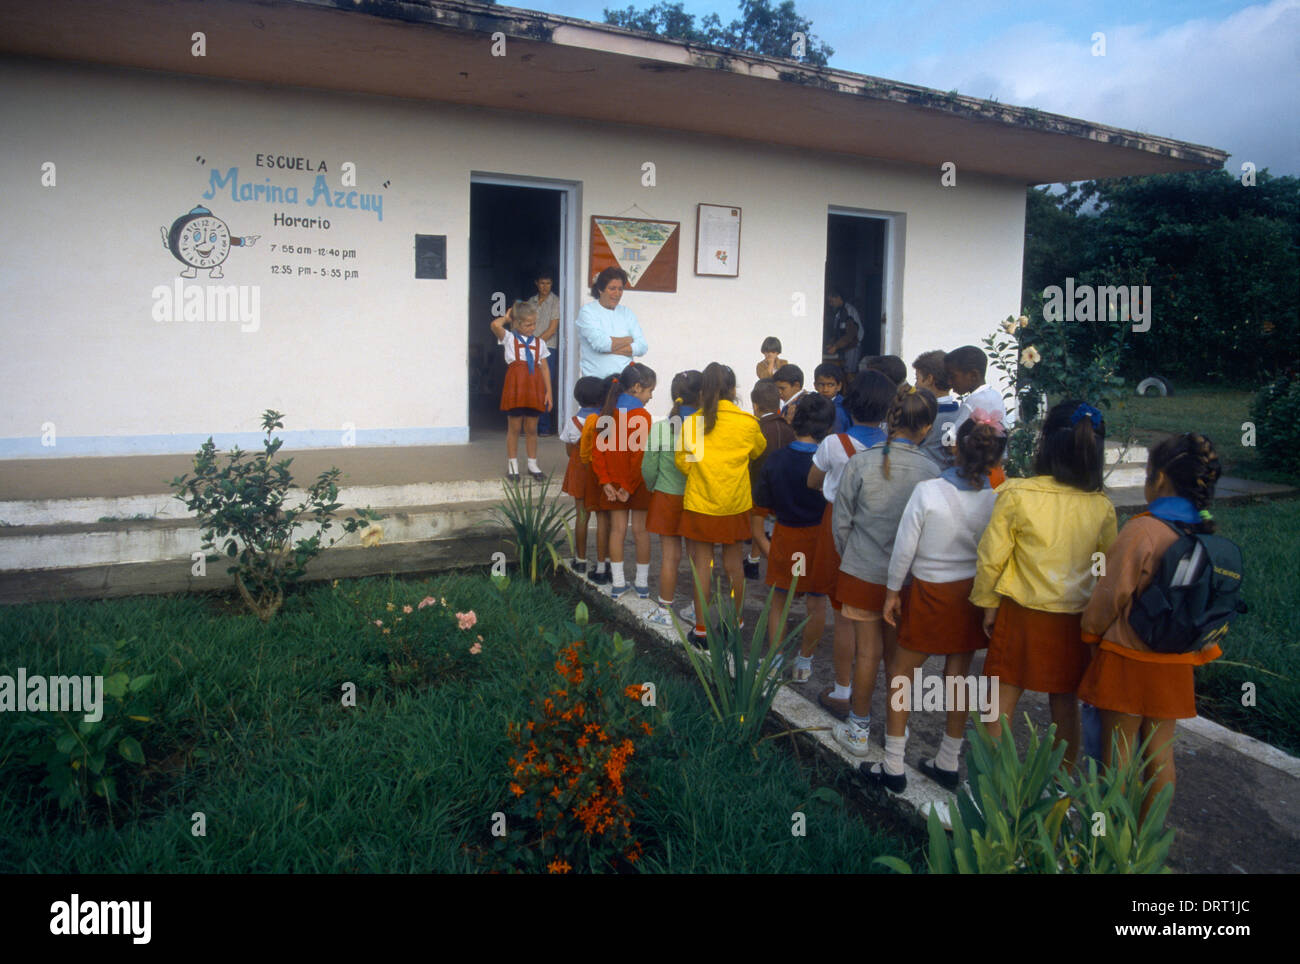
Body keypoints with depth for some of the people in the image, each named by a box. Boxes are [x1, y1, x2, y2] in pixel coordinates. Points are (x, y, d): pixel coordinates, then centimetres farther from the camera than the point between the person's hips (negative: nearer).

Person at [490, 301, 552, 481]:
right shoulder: (509, 338, 3)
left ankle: (532, 464, 19)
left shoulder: (540, 343, 12)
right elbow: (495, 325, -17)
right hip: (515, 385, -3)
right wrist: (506, 317, 3)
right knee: (514, 427, 3)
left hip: (535, 388, 3)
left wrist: (548, 392, 5)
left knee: (531, 428, 9)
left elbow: (544, 368, 11)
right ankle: (512, 465, 12)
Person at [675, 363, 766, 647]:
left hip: (699, 502, -1)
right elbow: (759, 452, 13)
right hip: (735, 503, 1)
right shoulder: (747, 422, -5)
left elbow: (683, 463, -2)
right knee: (733, 561, 14)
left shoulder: (691, 422, -8)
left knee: (702, 562, 6)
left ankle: (702, 629, 10)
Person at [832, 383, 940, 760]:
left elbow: (841, 521, -4)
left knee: (867, 651, 10)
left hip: (862, 572, -1)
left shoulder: (860, 464, -12)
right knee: (898, 655, 16)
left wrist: (848, 557, 14)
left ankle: (858, 730, 23)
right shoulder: (930, 471, -12)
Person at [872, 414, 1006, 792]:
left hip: (931, 592, -3)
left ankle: (893, 767, 17)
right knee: (958, 677, 17)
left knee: (900, 674, 12)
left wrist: (893, 591, -1)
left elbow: (904, 548, -15)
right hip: (973, 593, 3)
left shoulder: (928, 491, -21)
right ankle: (948, 764, 31)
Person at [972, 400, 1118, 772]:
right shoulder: (1102, 507, -7)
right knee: (1065, 705, 18)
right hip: (1074, 619, 3)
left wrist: (988, 605, 3)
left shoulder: (1017, 495, -16)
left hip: (1022, 614, -3)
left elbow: (991, 558, -10)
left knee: (1003, 702, 10)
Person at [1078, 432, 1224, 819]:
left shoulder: (1142, 530, -20)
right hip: (1176, 664, 6)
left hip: (1127, 660, -6)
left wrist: (1091, 632, 3)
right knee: (1160, 750, 16)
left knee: (1118, 753, 6)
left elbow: (1111, 595, -14)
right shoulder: (1209, 535, -2)